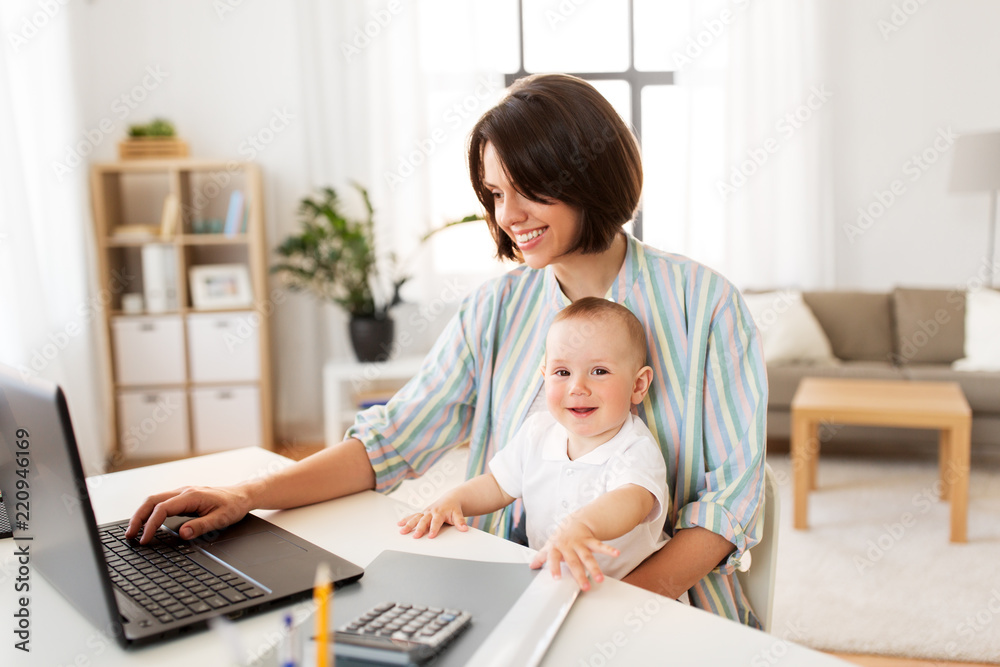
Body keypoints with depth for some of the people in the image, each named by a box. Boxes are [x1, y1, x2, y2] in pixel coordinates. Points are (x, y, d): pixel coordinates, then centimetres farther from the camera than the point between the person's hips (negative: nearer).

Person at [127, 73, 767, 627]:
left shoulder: (706, 303, -3)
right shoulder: (495, 310, 6)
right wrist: (250, 494, -11)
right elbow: (397, 437, 2)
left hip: (670, 607, -2)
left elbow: (734, 485, -4)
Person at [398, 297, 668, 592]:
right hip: (544, 578, 5)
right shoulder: (537, 432, 2)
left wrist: (579, 525, -60)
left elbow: (633, 502, -40)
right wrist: (453, 500, -4)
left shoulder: (637, 450, -18)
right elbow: (498, 485, 16)